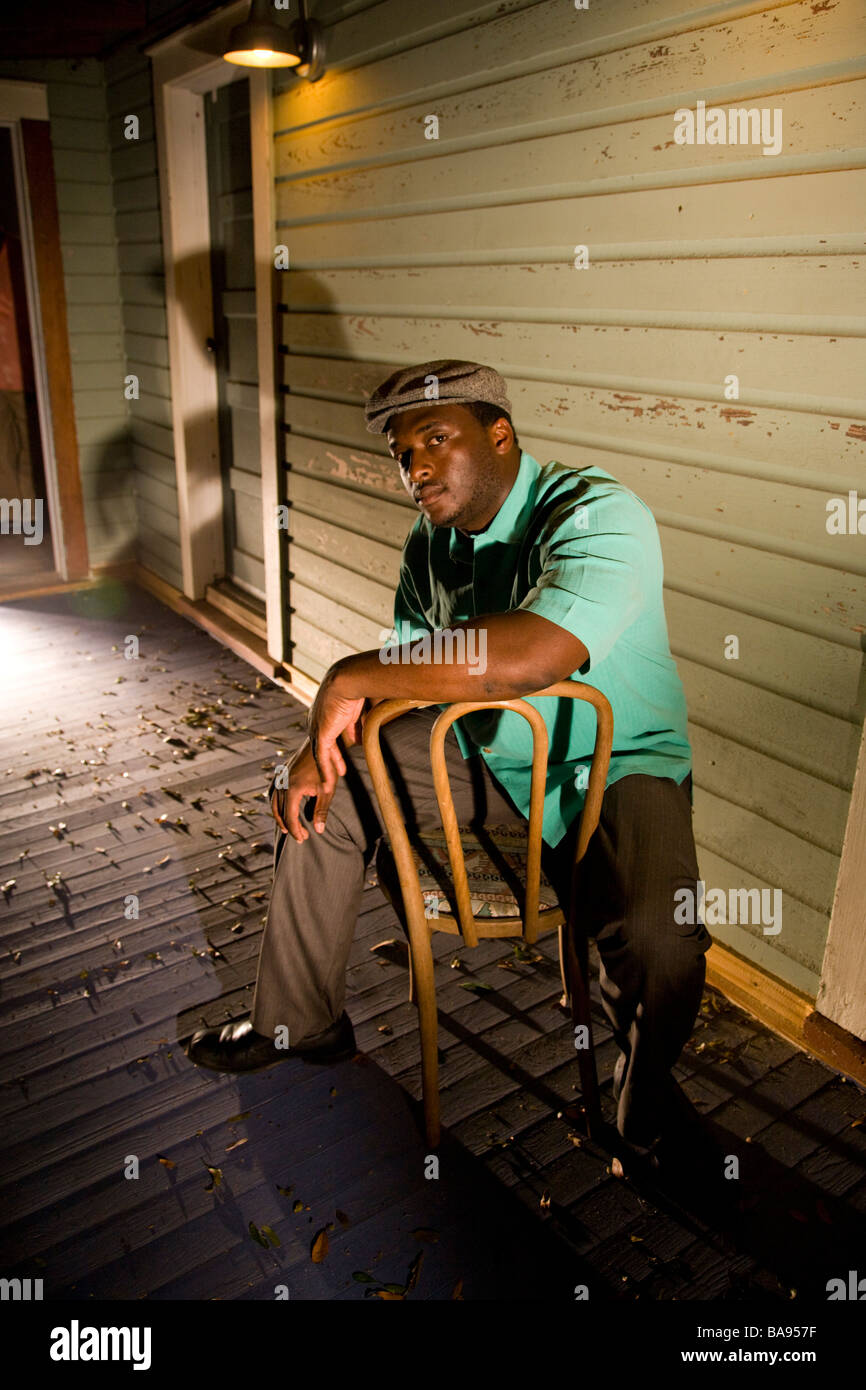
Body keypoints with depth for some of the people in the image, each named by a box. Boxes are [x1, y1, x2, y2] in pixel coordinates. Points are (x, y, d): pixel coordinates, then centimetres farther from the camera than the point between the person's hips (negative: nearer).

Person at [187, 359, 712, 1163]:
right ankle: (300, 1021, 18)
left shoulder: (597, 516, -26)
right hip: (483, 748, 7)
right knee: (321, 798, -2)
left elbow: (532, 654, -44)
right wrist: (329, 737, -11)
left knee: (659, 941, -30)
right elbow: (410, 665, 9)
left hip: (615, 764, -6)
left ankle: (646, 1076, 9)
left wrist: (353, 679, -35)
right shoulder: (430, 542, 0)